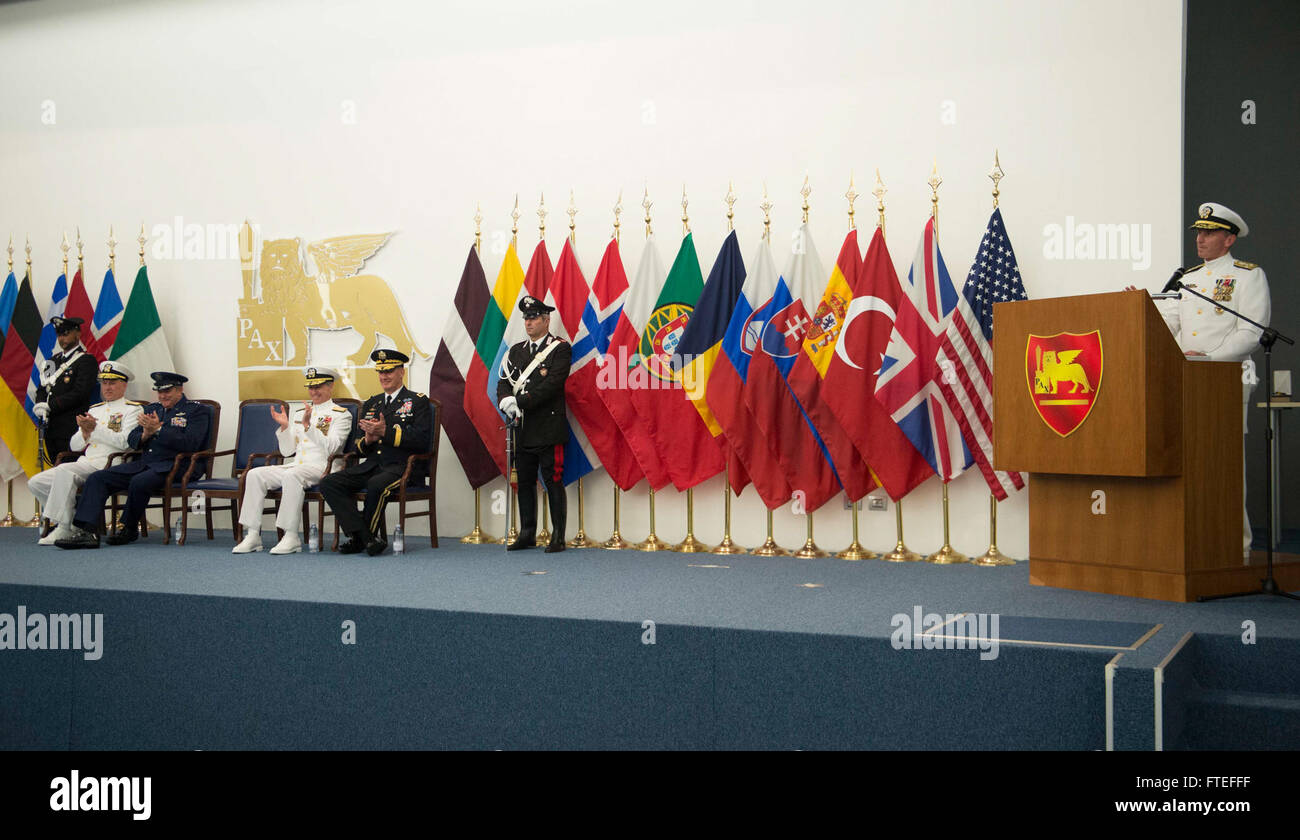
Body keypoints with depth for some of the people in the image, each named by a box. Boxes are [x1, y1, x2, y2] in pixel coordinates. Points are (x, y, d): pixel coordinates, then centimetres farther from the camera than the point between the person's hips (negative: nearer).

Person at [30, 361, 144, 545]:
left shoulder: (132, 409, 4)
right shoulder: (94, 409, 24)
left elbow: (125, 441, -13)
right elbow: (74, 445, 18)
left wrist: (95, 429, -14)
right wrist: (85, 433, -4)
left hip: (108, 465, -8)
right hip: (84, 464, 8)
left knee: (65, 471, -32)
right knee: (36, 482, -3)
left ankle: (63, 529, -25)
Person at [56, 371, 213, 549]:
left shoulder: (197, 411, 1)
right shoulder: (152, 409, 22)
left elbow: (190, 444, -14)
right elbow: (132, 441, 16)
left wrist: (158, 430, -16)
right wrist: (146, 434, -7)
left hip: (172, 466, -7)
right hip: (143, 464, 7)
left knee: (139, 482, -35)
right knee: (97, 478, -11)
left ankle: (130, 529, -11)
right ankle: (87, 532, -23)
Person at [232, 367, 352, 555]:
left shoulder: (341, 415, 4)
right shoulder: (299, 414, 23)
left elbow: (331, 447, -11)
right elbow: (287, 451, 18)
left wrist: (308, 425, -18)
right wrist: (284, 426, 3)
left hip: (322, 469, -7)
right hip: (297, 466, 7)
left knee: (291, 475, -37)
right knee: (255, 474, -14)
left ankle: (292, 537, -35)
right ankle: (253, 535, -18)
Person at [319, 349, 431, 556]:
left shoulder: (418, 402, 5)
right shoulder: (371, 404, 23)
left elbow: (421, 440, -10)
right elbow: (359, 449, 21)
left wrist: (386, 432, -16)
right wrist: (368, 440, -4)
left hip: (403, 467, -6)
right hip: (371, 466, 6)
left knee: (376, 485, -38)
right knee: (328, 483, -17)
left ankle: (361, 538, -17)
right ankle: (366, 538, -25)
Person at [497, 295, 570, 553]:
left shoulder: (560, 349, -3)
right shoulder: (516, 351, 17)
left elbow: (551, 384, -14)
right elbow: (504, 382, 10)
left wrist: (520, 402, -18)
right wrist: (506, 400, -13)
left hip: (549, 429, -6)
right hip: (523, 430, 6)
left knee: (553, 482, -4)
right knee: (525, 482, 9)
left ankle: (558, 537, 0)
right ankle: (527, 534, 17)